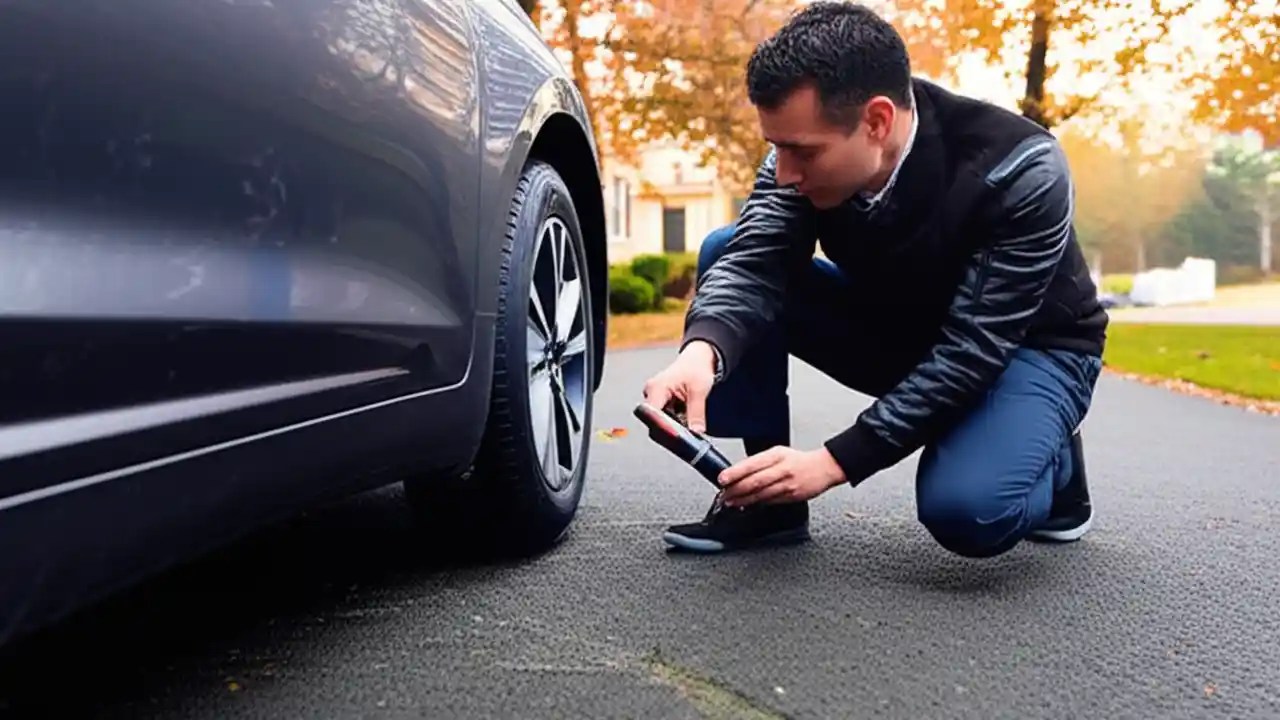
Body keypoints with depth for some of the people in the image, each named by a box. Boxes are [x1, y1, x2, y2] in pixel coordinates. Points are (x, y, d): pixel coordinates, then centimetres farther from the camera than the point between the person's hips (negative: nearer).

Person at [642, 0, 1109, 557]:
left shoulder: (1019, 173, -32)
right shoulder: (811, 142, -18)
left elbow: (973, 352, -33)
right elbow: (752, 262, -26)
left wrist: (834, 461, -38)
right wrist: (702, 350, -49)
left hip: (1028, 349, -4)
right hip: (898, 330, 5)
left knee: (966, 510, -37)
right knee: (724, 252, -17)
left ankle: (1054, 461, 1)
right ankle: (767, 497, -8)